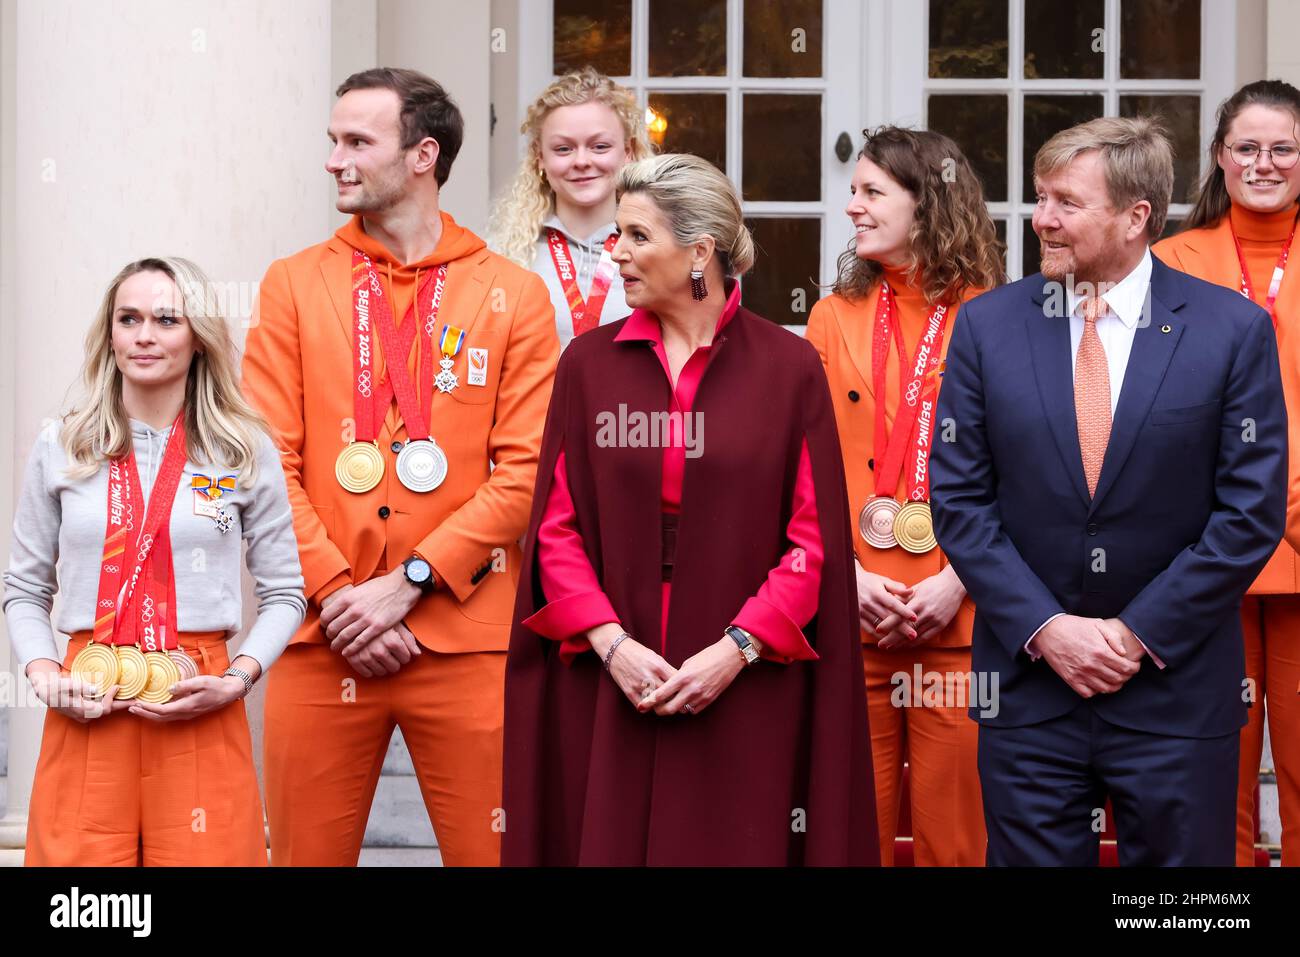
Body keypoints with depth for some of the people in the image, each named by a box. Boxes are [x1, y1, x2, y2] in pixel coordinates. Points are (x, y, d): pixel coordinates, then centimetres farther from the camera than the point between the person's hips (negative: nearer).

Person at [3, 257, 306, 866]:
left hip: (201, 715, -1)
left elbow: (284, 593, 8)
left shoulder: (246, 451, 5)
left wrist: (239, 678, -7)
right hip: (85, 711, 1)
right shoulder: (61, 448, 8)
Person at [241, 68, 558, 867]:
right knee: (308, 852, 6)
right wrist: (334, 593, -8)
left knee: (490, 850, 1)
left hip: (465, 641, -1)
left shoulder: (513, 296, 4)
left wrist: (408, 582, -10)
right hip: (322, 637, 1)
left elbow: (526, 471, -3)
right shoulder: (296, 285, 8)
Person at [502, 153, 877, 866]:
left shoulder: (788, 367, 1)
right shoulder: (588, 364, 7)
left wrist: (736, 650, -12)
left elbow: (815, 539, -2)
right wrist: (610, 644, -9)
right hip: (606, 698, 2)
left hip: (746, 697, -1)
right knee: (608, 843, 3)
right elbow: (556, 526, 4)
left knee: (737, 845, 1)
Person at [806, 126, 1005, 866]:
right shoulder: (836, 316, 9)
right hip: (851, 615, 2)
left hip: (958, 616, -2)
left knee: (955, 831, 3)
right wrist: (847, 574, -8)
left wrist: (959, 579, -12)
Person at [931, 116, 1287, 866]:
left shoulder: (1234, 330, -3)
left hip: (1177, 685, -1)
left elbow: (1252, 510, -5)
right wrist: (1044, 628, -9)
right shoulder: (988, 325, 2)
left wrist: (1140, 633, -9)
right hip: (1029, 679, 1)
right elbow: (960, 499, 1)